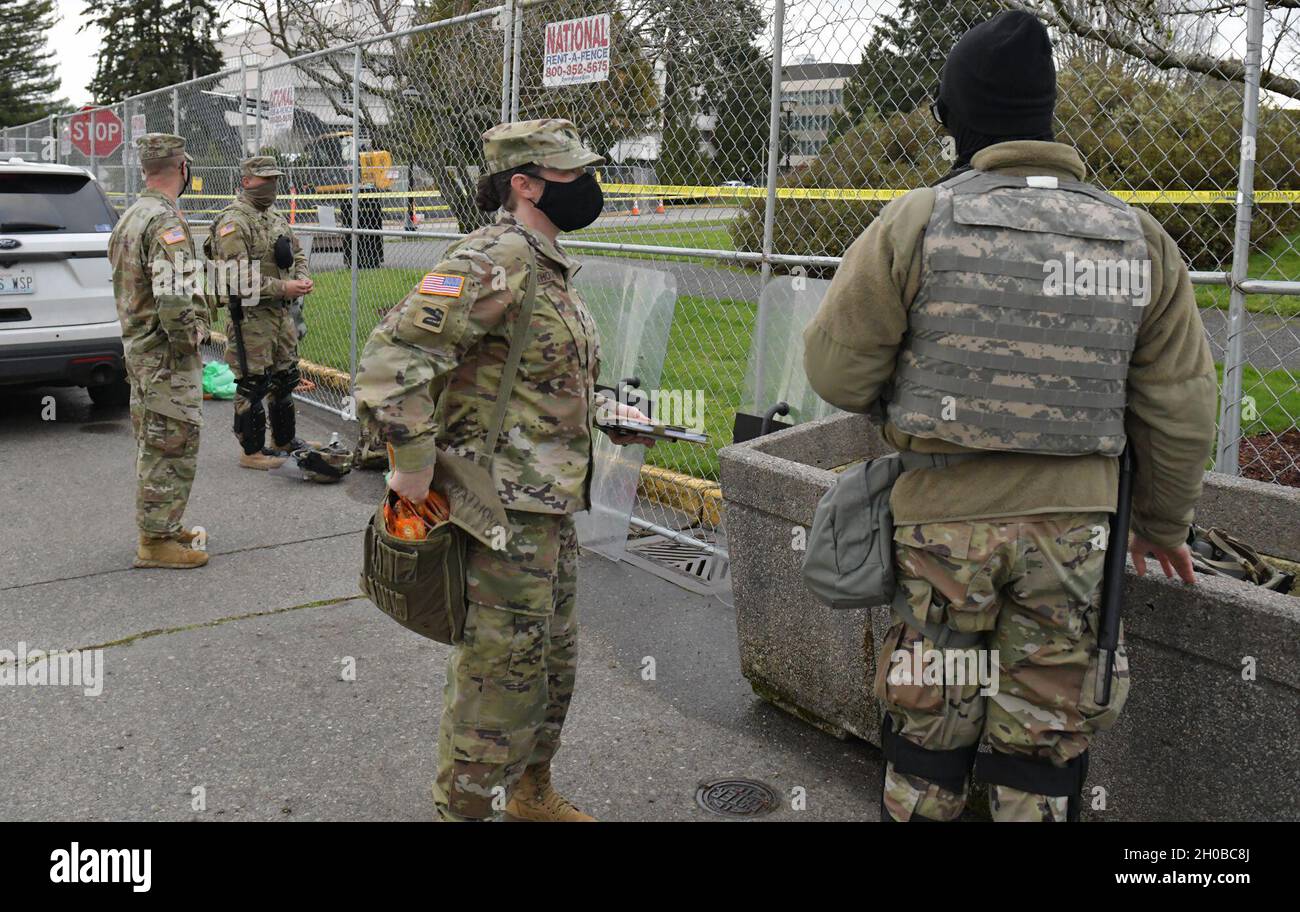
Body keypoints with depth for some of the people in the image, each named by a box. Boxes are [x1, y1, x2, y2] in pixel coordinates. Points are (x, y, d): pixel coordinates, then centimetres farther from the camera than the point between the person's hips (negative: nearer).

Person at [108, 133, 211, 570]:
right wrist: (188, 342, -14)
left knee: (154, 444, 18)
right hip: (166, 357, -10)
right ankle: (156, 541, 5)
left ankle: (163, 527, 30)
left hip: (138, 347, 10)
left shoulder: (130, 216, 13)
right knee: (172, 447, -3)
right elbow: (175, 299, -30)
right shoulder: (165, 221, -20)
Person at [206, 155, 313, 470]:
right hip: (251, 315, -9)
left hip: (282, 312, 9)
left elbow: (297, 253, 24)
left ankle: (285, 441, 31)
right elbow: (235, 276, -23)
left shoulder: (275, 216, 15)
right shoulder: (233, 222, -14)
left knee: (285, 378, 17)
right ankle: (252, 451, 9)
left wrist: (302, 279, 2)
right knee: (253, 384, -1)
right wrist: (282, 287, -23)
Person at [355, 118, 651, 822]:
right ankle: (463, 806, 20)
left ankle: (531, 794, 41)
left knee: (553, 660, 21)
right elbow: (395, 353, -26)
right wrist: (412, 466, -25)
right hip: (504, 508, -10)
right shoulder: (494, 260, -18)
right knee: (500, 672, 1)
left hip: (551, 507, 10)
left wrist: (602, 412, 15)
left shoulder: (547, 266, 15)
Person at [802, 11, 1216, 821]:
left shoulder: (916, 221, -8)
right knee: (1045, 743, 13)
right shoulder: (1140, 238, 2)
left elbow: (837, 371, -6)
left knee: (928, 732, 14)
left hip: (943, 519, -2)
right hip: (1073, 529, 2)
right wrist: (1164, 523, 20)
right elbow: (1180, 412, 6)